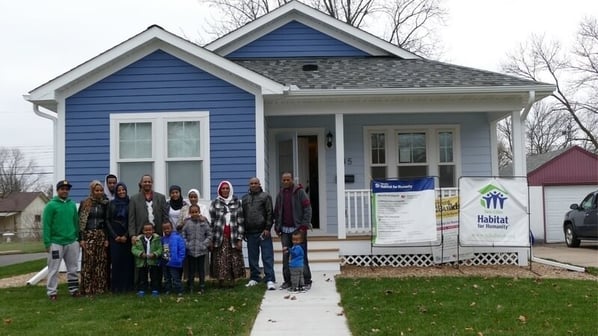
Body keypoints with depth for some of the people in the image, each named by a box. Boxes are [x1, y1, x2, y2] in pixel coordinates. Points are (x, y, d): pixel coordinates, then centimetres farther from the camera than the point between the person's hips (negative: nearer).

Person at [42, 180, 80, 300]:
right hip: (56, 242, -4)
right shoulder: (51, 205, -5)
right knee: (53, 269, 1)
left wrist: (78, 238, 8)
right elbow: (46, 225, -8)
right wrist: (47, 243, -12)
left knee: (73, 268, 10)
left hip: (72, 242, 4)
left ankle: (74, 289, 19)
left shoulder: (72, 204, 9)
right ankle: (52, 291, 8)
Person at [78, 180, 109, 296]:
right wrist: (81, 238, -6)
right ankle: (87, 289, -1)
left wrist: (107, 238, 1)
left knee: (101, 263, 0)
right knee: (88, 262, -6)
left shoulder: (105, 204, 9)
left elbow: (107, 221, 9)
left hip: (101, 235, 2)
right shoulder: (85, 203, 4)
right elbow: (80, 221, 1)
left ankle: (100, 287, 7)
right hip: (88, 235, -2)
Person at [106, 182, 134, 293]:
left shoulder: (130, 204, 4)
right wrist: (115, 236, -5)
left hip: (126, 236, 0)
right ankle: (116, 286, 2)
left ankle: (127, 286, 4)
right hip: (114, 236, 0)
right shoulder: (111, 204, 7)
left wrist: (126, 236, -9)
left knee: (127, 261, -2)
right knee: (115, 261, -3)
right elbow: (108, 220, 4)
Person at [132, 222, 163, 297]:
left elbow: (160, 249, -7)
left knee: (155, 277, 8)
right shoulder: (138, 239, -4)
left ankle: (155, 290, 19)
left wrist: (154, 254, -24)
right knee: (142, 277, 10)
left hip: (154, 262, -1)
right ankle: (141, 290, 21)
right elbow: (134, 249, -5)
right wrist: (141, 253, -20)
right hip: (141, 262, 1)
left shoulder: (157, 238, -6)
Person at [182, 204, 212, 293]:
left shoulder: (203, 222, -1)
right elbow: (183, 235, 3)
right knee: (191, 269, 8)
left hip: (201, 250, 0)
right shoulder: (187, 223, 0)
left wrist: (204, 244, -7)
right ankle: (190, 287, 16)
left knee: (201, 269, 8)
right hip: (190, 251, 0)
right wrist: (186, 245, -6)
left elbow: (209, 235, 1)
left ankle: (202, 287, 17)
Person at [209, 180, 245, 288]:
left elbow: (240, 222, 5)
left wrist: (240, 238, -1)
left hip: (233, 237, 1)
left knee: (234, 259, -1)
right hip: (219, 237, -1)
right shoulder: (215, 203, 6)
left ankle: (232, 280, 9)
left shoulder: (237, 202, 8)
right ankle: (220, 279, 2)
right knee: (220, 260, -6)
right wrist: (211, 239, 0)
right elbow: (211, 222, 5)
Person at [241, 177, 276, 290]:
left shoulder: (265, 196, 3)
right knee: (252, 257, 10)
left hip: (263, 232, -4)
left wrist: (267, 228, -10)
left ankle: (270, 280, -6)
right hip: (250, 233, 4)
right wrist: (244, 231, 11)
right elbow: (242, 215, 17)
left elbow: (269, 213, -2)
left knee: (267, 257, -6)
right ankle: (254, 278, 20)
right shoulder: (245, 198, 15)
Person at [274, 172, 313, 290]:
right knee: (286, 256, 4)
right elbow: (277, 212, 18)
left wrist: (305, 225, -14)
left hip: (298, 228, -4)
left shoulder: (299, 192, -2)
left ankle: (307, 280, 4)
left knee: (302, 255, -2)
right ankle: (287, 280, 12)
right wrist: (277, 227, 12)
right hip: (285, 230, 5)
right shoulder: (280, 194, 13)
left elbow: (307, 208, -7)